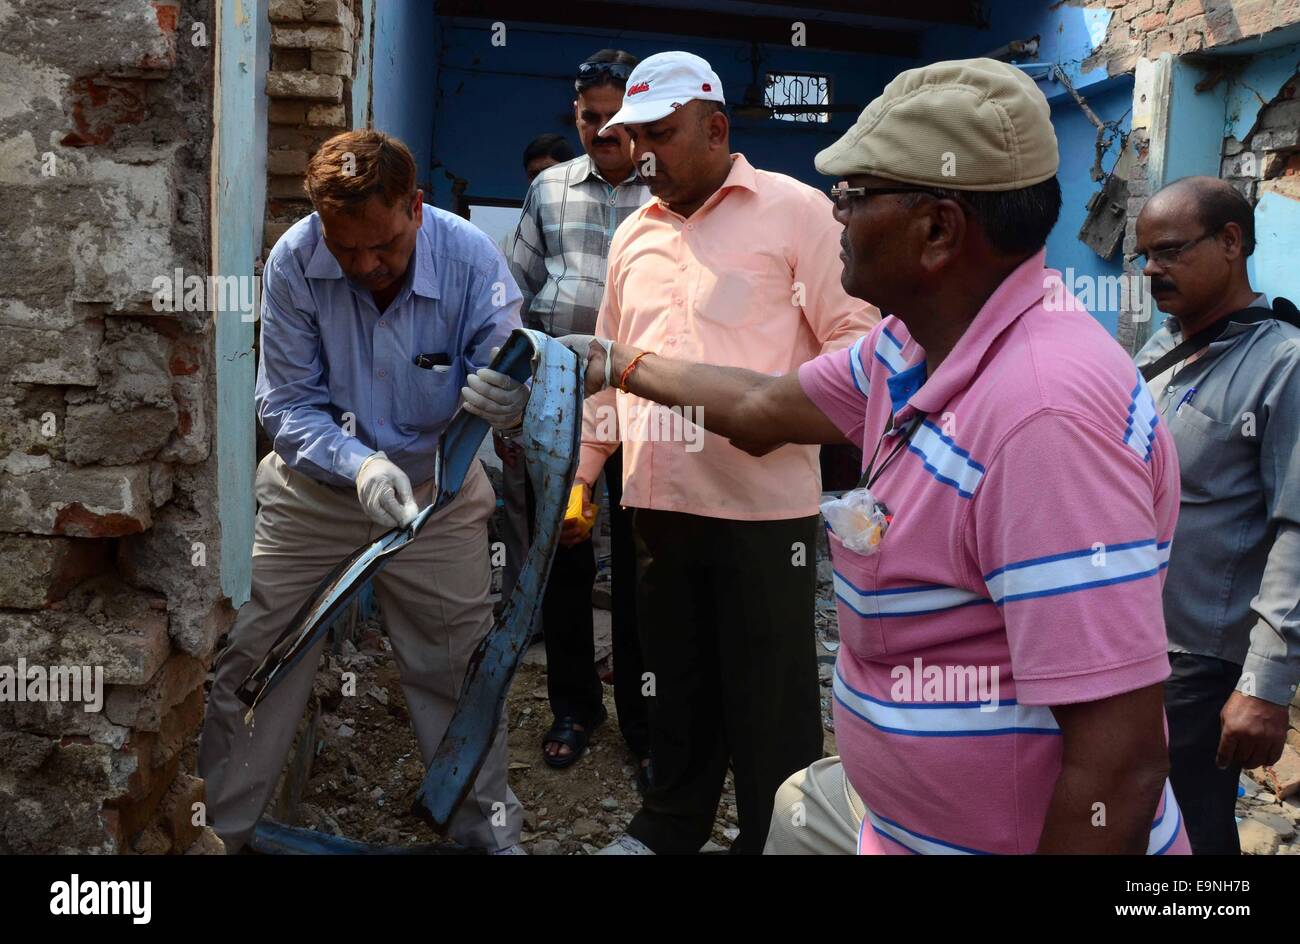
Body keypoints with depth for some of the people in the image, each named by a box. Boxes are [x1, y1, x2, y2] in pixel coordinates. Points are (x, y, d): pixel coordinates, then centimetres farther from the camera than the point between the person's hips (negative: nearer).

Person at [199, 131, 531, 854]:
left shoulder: (471, 259, -20)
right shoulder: (294, 263, -19)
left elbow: (504, 378, -19)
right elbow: (287, 404, -14)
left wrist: (508, 398, -45)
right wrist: (359, 465, -32)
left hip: (436, 494, 0)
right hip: (314, 489, 1)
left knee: (459, 672, 6)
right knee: (252, 666, 3)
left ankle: (490, 831, 27)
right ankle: (218, 829, 25)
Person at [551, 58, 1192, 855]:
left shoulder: (1044, 414, -31)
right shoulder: (913, 349, -2)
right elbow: (763, 408, 16)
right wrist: (623, 364, 28)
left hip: (1006, 832, -8)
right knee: (796, 814, 25)